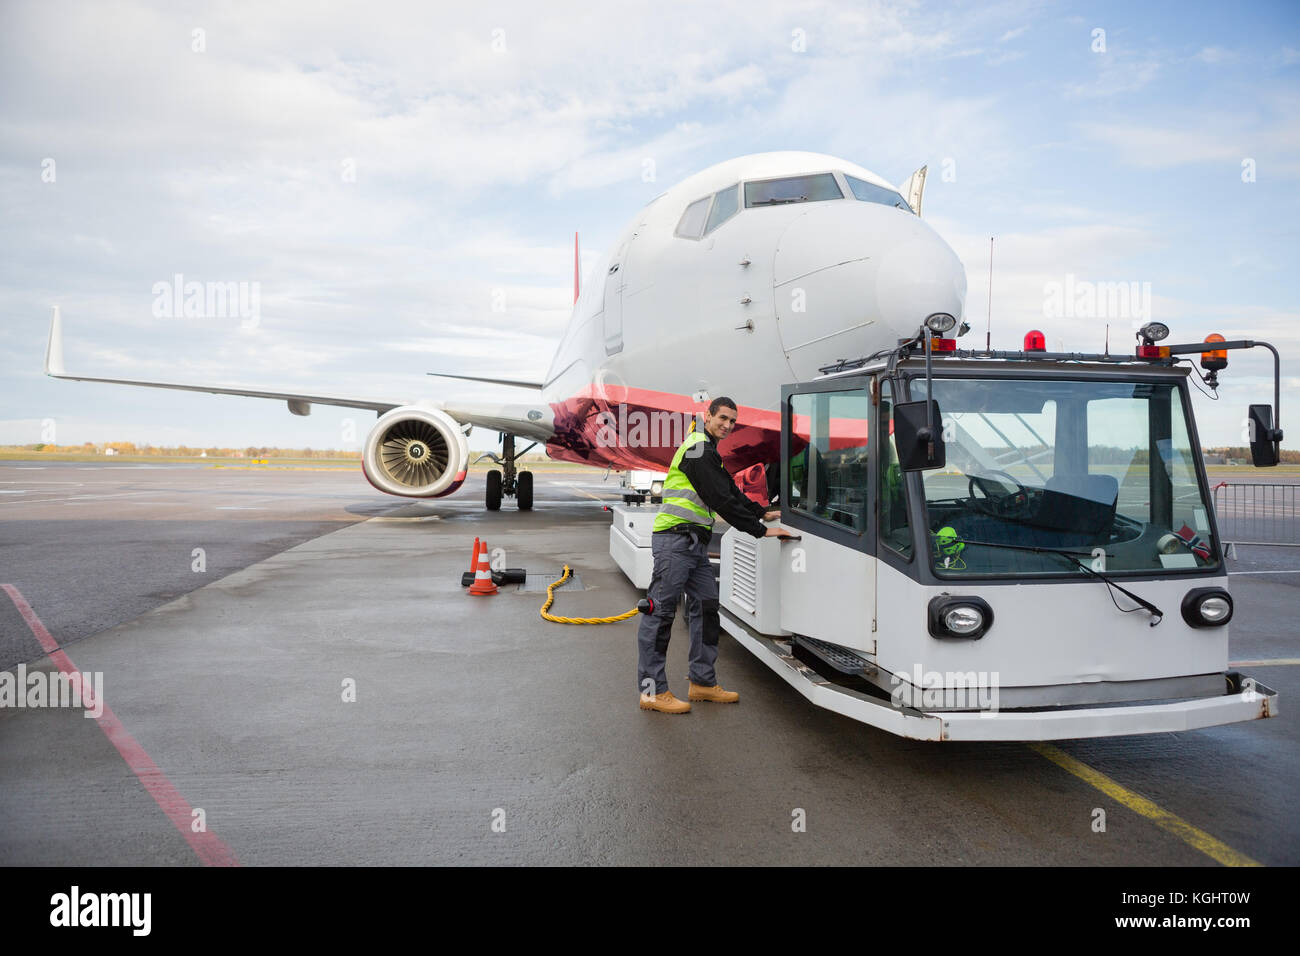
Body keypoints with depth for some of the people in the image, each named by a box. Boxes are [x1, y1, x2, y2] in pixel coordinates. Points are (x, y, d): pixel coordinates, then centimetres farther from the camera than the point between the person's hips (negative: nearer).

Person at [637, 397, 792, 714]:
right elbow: (722, 501, -15)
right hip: (675, 539, -11)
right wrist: (760, 531, -11)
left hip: (694, 542, 11)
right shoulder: (698, 448, -10)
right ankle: (653, 691, -2)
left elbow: (731, 492, 31)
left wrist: (763, 513, 30)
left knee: (705, 606, 10)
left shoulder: (708, 453, 24)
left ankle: (703, 682, 19)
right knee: (661, 611, -6)